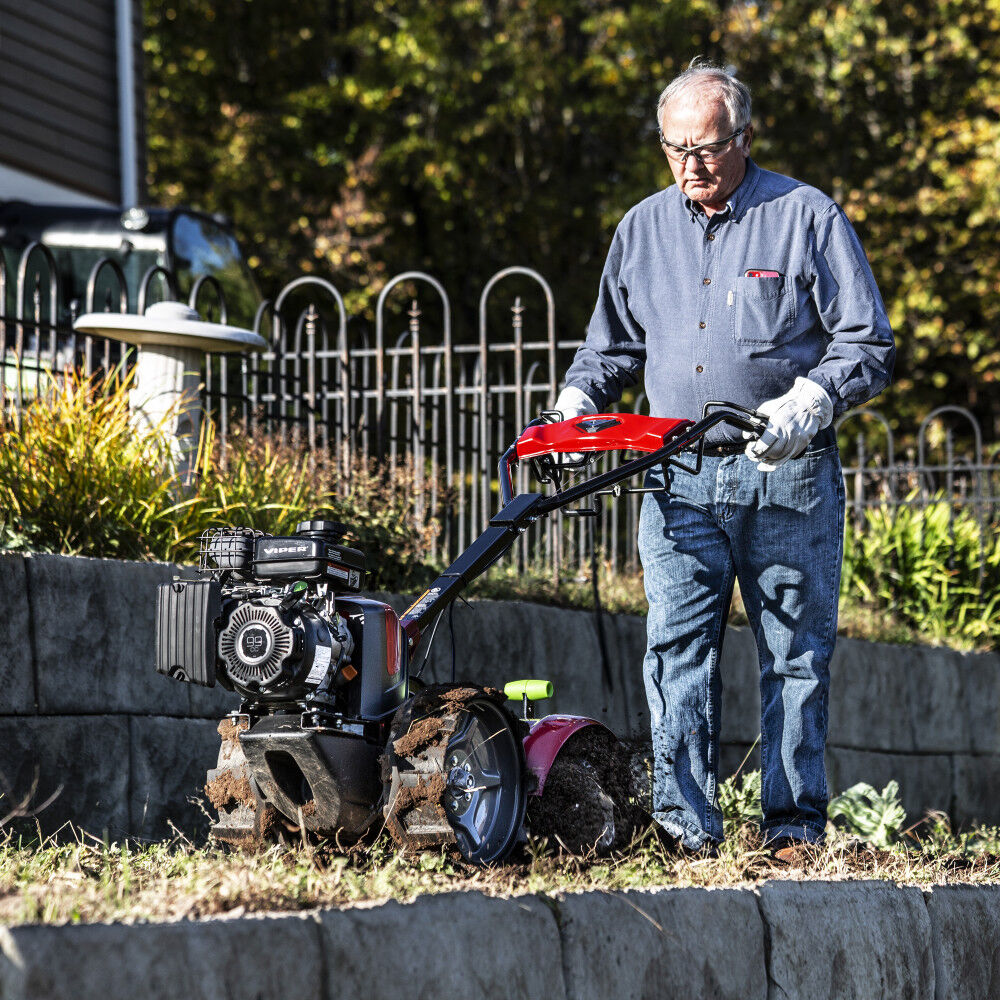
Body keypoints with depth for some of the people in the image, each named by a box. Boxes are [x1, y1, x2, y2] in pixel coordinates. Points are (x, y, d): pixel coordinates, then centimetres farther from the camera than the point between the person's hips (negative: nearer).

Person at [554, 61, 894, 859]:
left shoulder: (806, 217, 1)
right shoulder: (643, 229, 14)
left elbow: (868, 346, -1)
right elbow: (612, 345, 25)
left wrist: (809, 401, -18)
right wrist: (577, 401, 5)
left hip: (789, 480, -3)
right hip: (681, 480, 3)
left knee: (797, 655, 2)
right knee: (677, 648, -6)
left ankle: (795, 830, 8)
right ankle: (685, 826, -6)